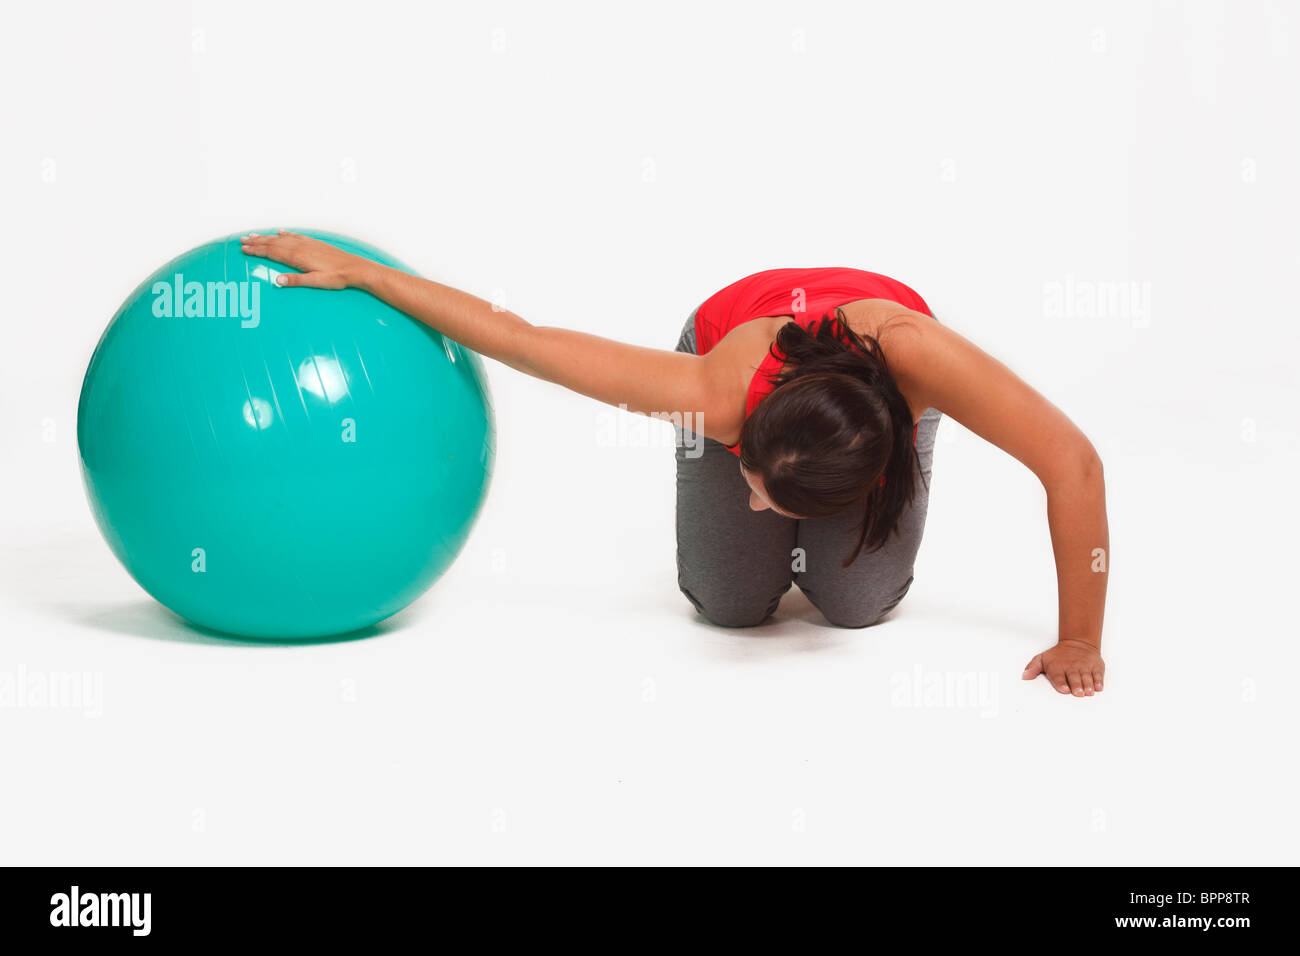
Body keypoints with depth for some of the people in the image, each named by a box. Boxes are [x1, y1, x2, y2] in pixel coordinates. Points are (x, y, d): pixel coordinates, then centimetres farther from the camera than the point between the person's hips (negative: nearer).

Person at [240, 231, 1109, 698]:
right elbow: (519, 339, -36)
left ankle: (813, 539, 21)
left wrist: (1079, 642, -42)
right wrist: (356, 271, -31)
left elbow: (1073, 464, -47)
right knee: (733, 603, -9)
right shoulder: (718, 395, -44)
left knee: (856, 602, -14)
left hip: (886, 387, 0)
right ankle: (781, 544, 26)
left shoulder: (911, 347, -50)